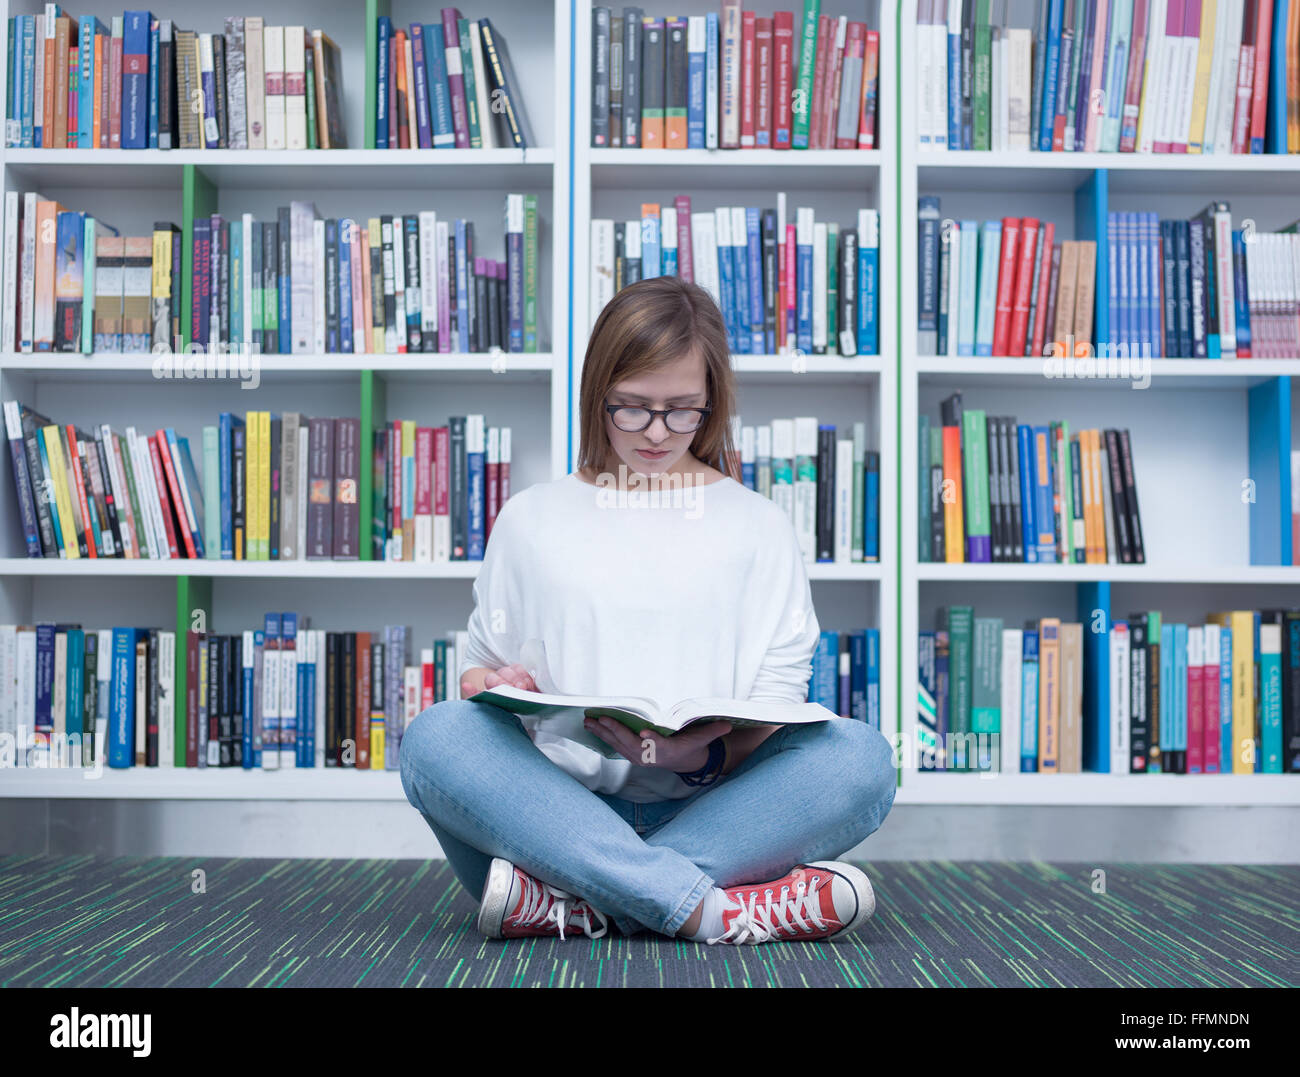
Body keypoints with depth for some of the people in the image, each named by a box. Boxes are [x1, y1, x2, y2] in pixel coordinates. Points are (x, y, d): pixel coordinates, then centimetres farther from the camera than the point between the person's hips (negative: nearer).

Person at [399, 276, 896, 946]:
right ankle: (714, 910, -35)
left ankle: (566, 906, -31)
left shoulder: (757, 524, 13)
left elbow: (780, 697, 5)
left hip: (711, 806, 0)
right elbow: (483, 659, 15)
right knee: (434, 738, -30)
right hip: (562, 801, 0)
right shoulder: (530, 520, 15)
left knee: (859, 755, -28)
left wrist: (707, 756, -17)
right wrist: (488, 685, -11)